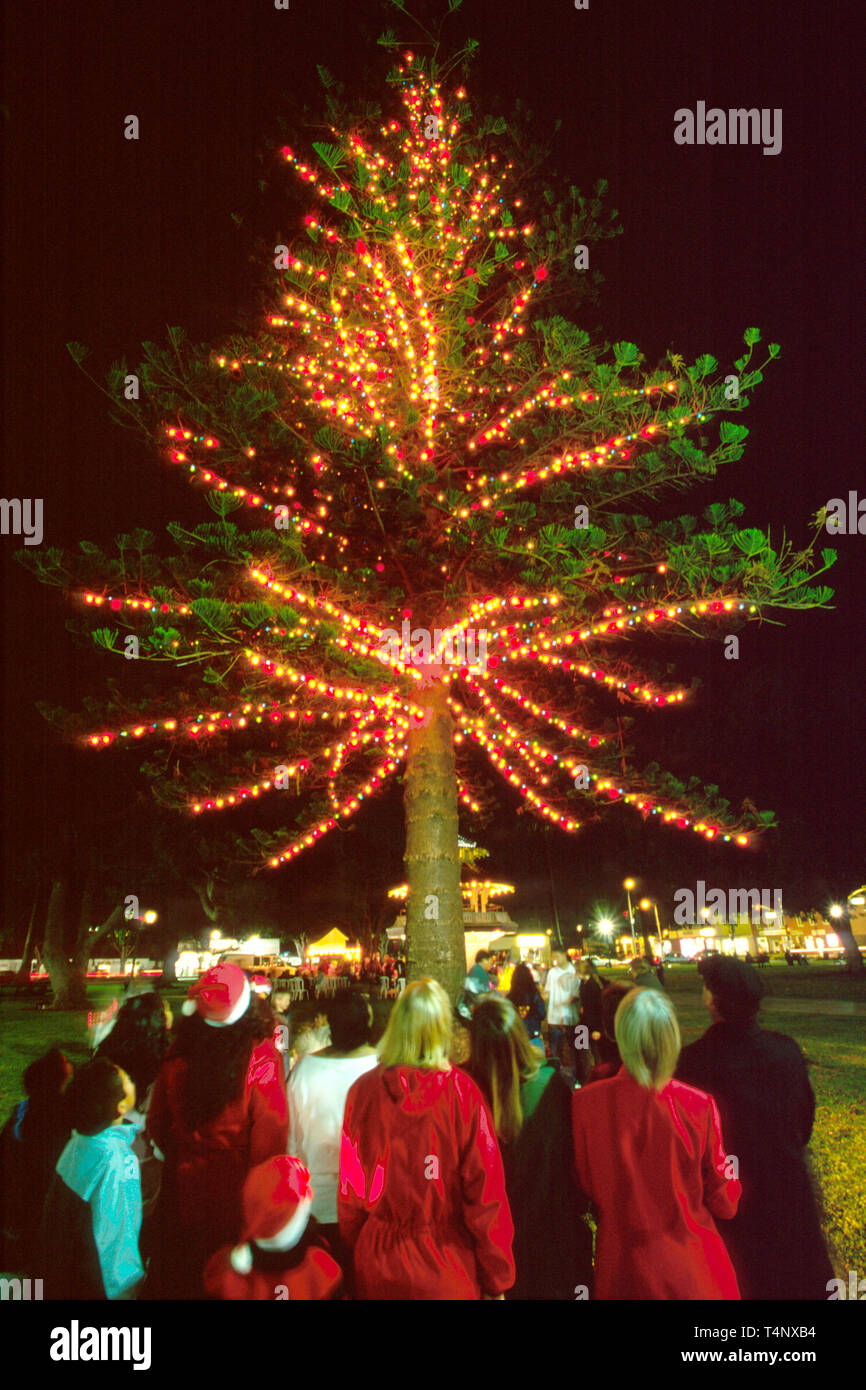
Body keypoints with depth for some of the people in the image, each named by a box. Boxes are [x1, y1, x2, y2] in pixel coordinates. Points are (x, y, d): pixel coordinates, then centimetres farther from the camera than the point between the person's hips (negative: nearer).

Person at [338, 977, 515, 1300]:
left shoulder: (363, 1091, -8)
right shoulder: (461, 1092, -15)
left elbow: (349, 1195, -1)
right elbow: (485, 1192, -12)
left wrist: (353, 1261, 13)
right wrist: (497, 1281, -1)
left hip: (377, 1274, 2)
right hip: (446, 1276, -2)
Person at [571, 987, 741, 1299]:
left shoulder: (585, 1103, -16)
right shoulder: (699, 1106, -17)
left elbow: (581, 1191, -2)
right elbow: (725, 1203, -5)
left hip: (620, 1272, 1)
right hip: (692, 1274, 0)